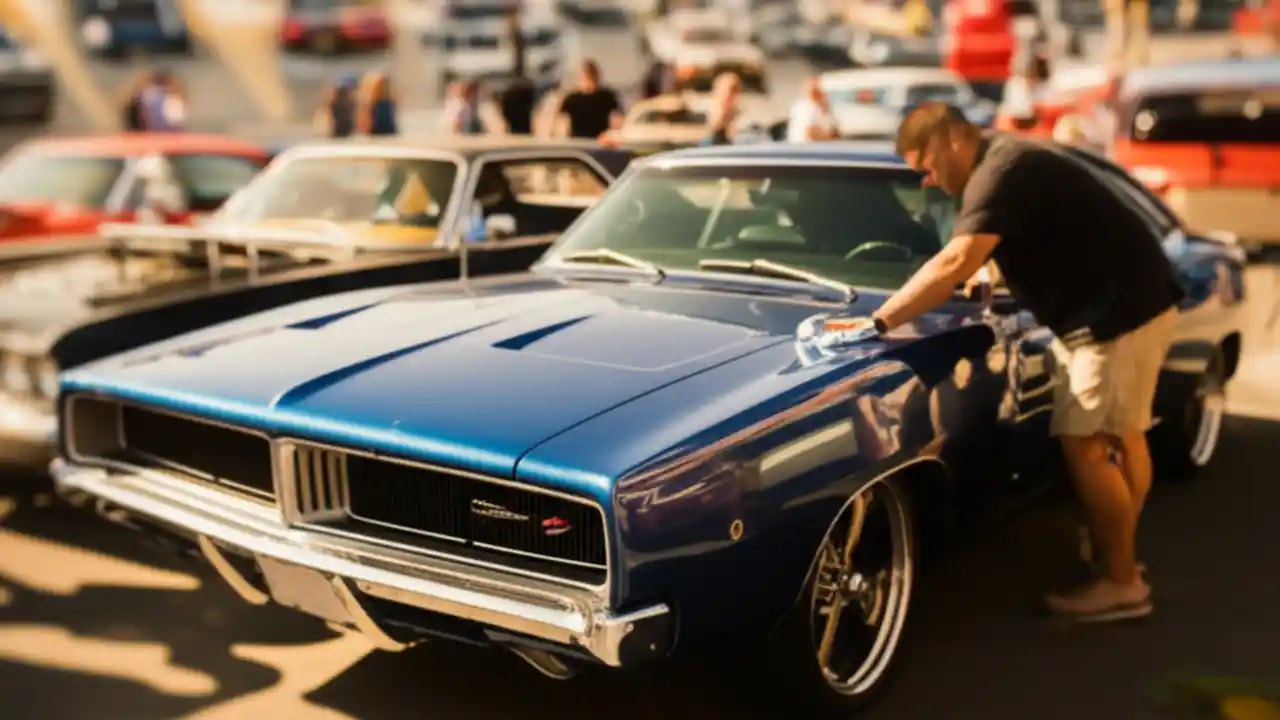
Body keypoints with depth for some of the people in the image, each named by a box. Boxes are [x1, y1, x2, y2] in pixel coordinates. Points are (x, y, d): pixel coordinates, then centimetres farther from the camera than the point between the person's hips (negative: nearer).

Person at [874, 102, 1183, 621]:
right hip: (1125, 302, 11)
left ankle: (1121, 584, 1)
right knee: (1121, 435, 19)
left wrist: (878, 321, -35)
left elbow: (957, 263, -35)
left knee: (1088, 445, -8)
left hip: (1119, 310, -11)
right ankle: (1120, 558, 32)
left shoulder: (1001, 172, -23)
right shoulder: (1004, 162, 10)